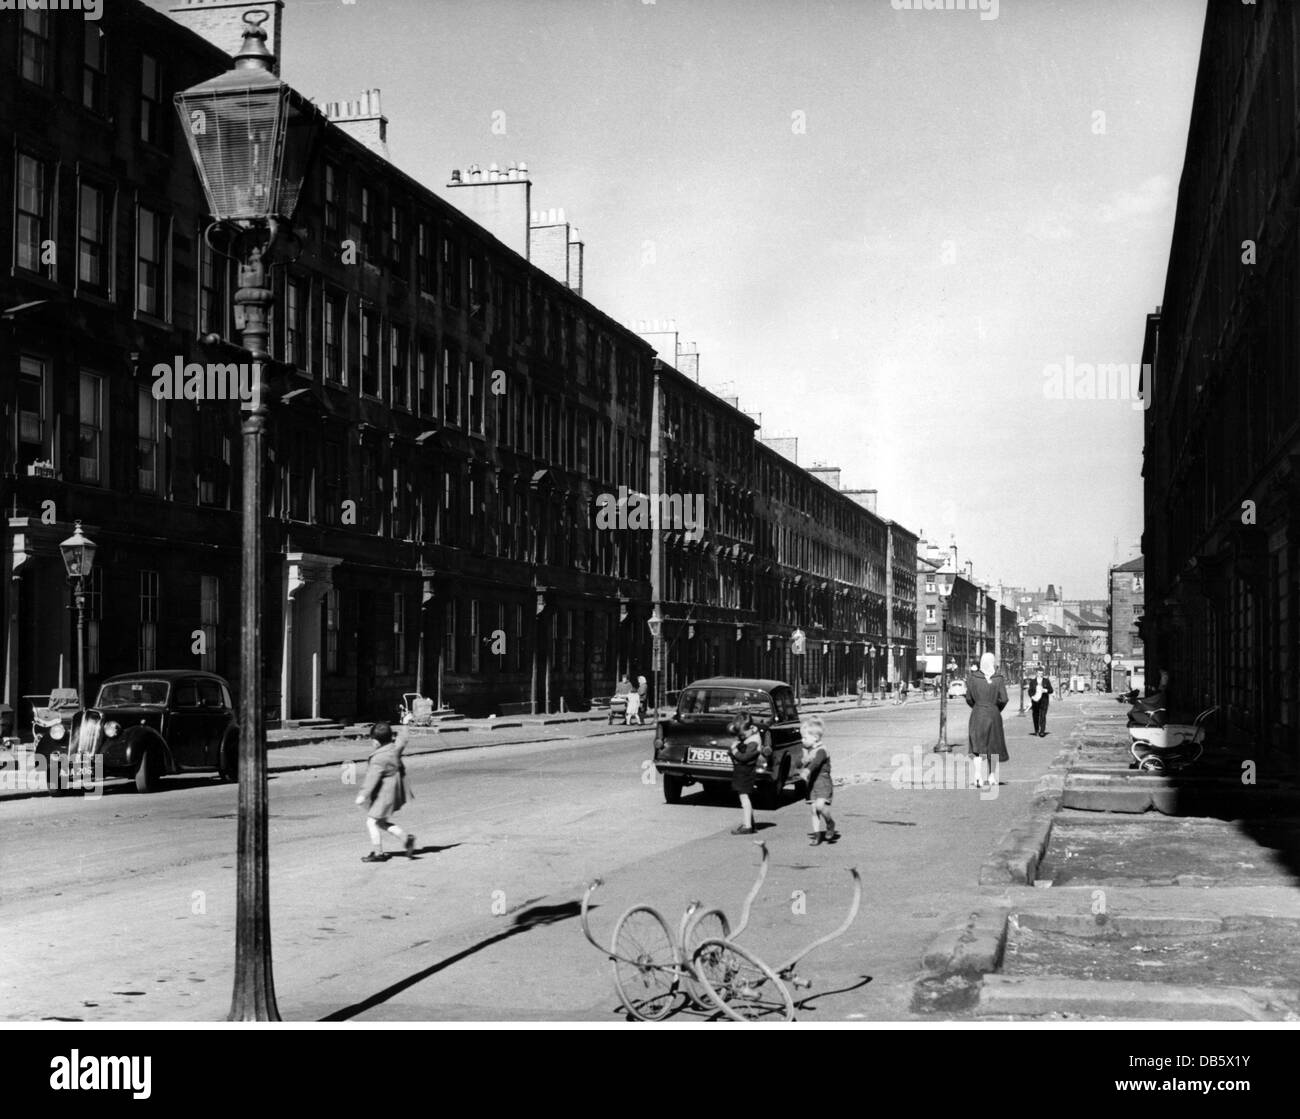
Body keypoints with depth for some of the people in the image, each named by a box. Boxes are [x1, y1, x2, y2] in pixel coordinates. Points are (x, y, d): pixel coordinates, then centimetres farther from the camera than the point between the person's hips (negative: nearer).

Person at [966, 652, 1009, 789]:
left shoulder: (972, 678, -3)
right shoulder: (998, 678, -6)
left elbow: (969, 699, 0)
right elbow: (1003, 699, -9)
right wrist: (996, 708, 10)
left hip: (977, 715, 0)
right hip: (994, 715, 0)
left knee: (979, 748, 0)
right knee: (993, 747, 16)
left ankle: (979, 778, -18)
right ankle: (992, 778, 22)